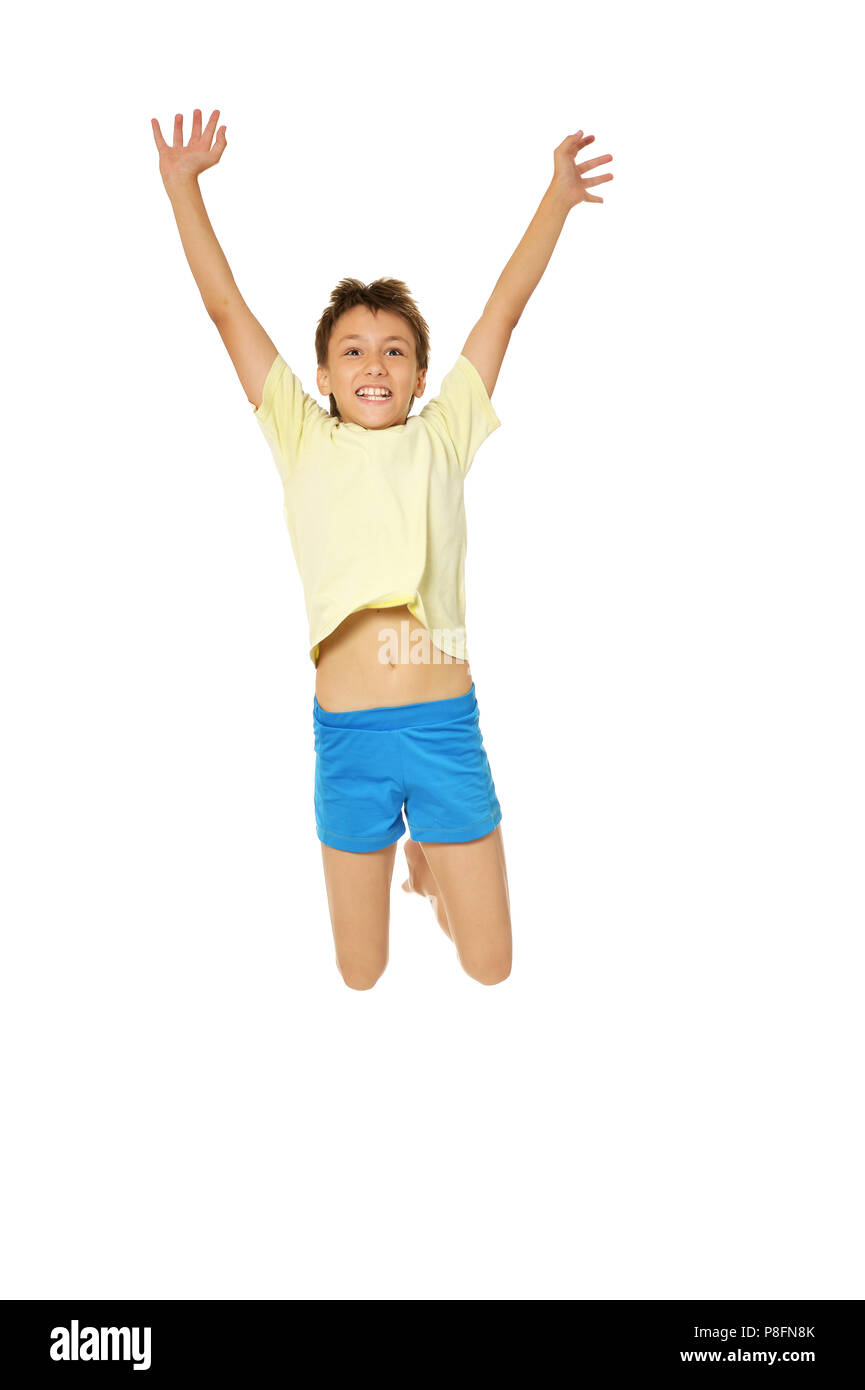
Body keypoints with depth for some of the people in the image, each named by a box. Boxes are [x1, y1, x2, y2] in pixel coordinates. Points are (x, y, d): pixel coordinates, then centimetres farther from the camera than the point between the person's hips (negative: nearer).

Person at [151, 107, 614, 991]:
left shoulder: (441, 437, 8)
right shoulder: (303, 442, 7)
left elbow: (503, 310, 9)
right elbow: (228, 311, 7)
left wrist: (556, 199, 10)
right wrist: (183, 188, 6)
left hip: (445, 722, 0)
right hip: (347, 732, 0)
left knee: (490, 967, 9)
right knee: (360, 975, 13)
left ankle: (430, 858, 40)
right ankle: (401, 856, 45)